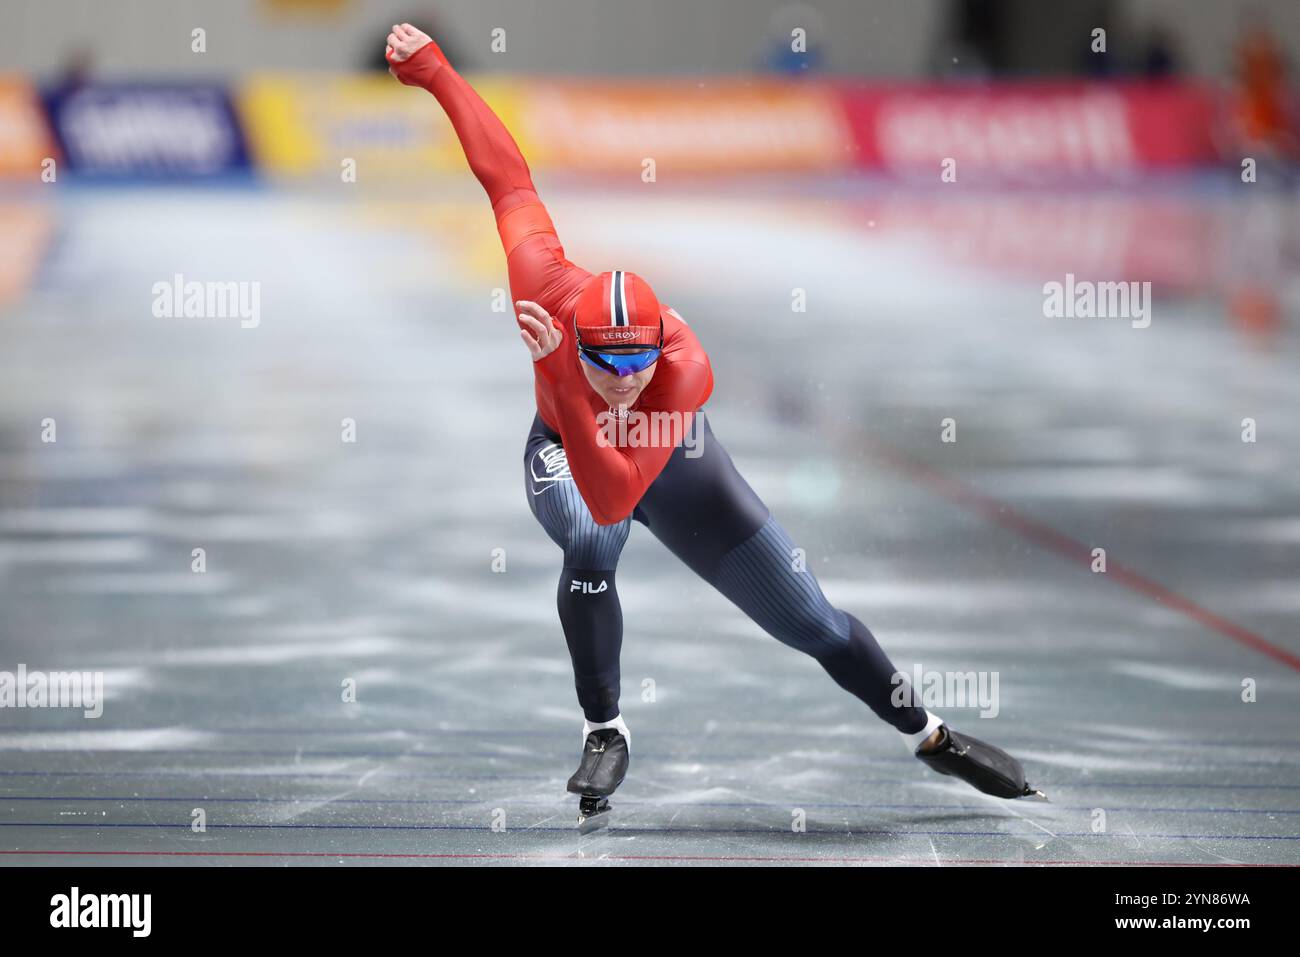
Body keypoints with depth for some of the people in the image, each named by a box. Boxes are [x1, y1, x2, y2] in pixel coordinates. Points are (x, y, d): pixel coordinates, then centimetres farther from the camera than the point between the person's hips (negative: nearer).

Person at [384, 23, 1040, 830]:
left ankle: (932, 738, 26)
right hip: (564, 452, 1)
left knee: (811, 621, 2)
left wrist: (560, 377, -62)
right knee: (591, 546, -37)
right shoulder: (547, 289, -38)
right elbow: (505, 172, -25)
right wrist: (432, 68, -19)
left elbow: (614, 495, -54)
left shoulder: (687, 370, -44)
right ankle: (605, 734, -15)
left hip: (671, 467, -1)